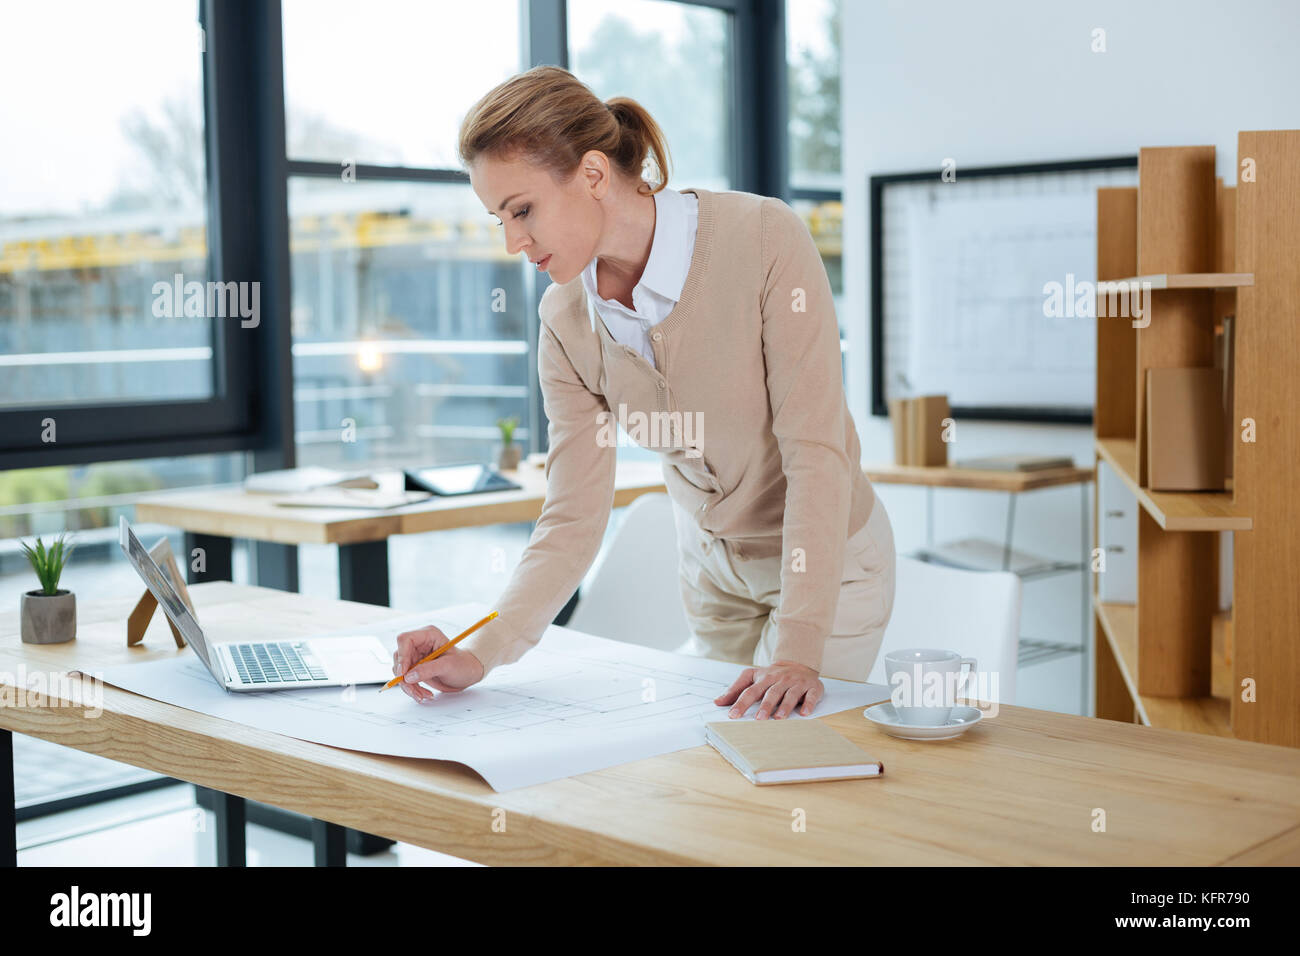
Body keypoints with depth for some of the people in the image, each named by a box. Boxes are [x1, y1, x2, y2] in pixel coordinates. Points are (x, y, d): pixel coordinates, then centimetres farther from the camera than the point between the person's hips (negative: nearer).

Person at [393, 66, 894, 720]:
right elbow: (572, 522, -13)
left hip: (831, 560, -4)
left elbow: (817, 450, -29)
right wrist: (481, 655, -27)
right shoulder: (567, 321, -12)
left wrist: (798, 652, -34)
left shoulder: (764, 239, -27)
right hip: (712, 567, 5)